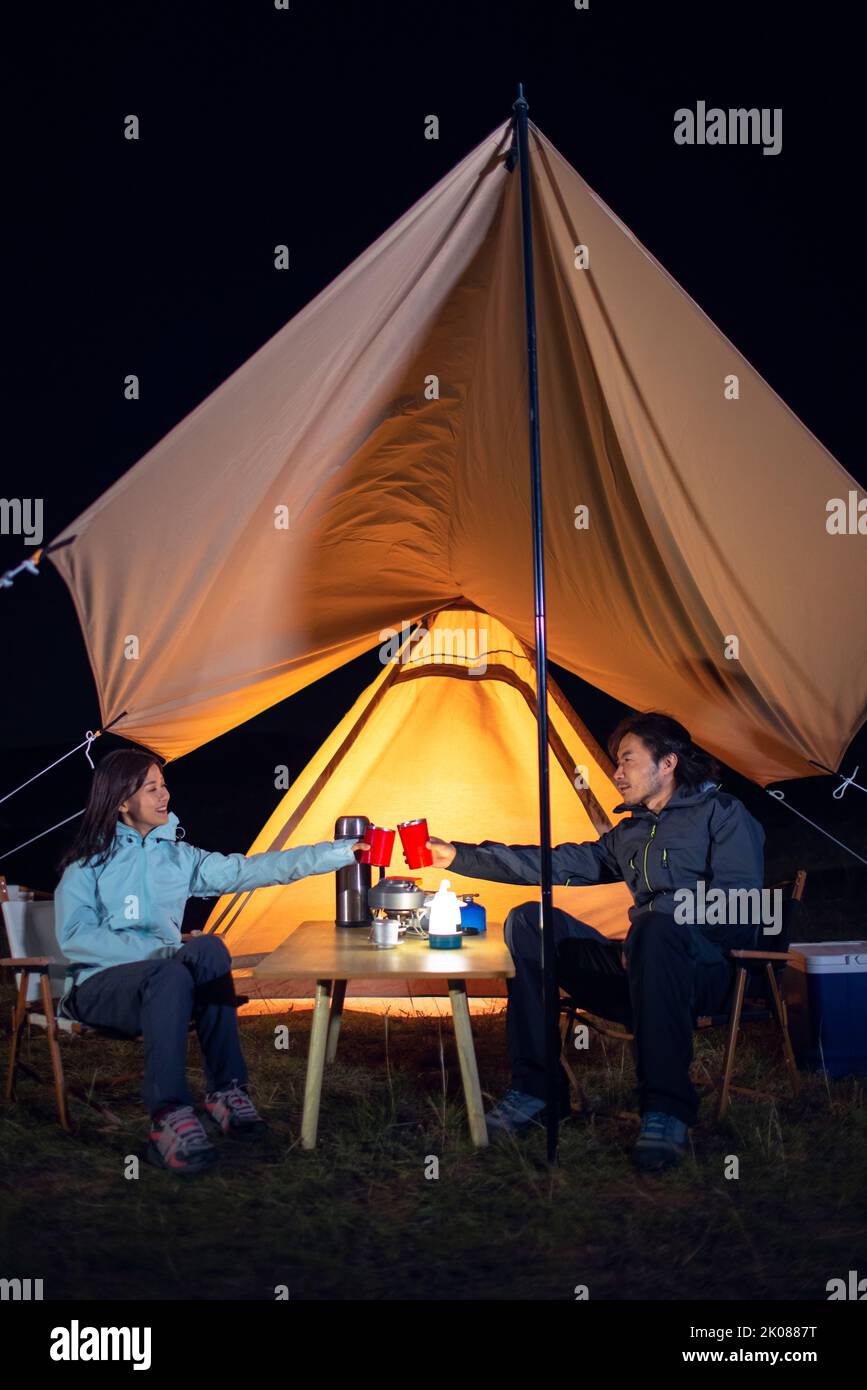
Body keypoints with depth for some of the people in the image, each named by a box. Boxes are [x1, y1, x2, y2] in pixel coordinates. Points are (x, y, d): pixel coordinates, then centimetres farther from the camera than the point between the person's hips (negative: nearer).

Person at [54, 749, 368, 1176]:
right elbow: (74, 938, -10)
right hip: (100, 984, -4)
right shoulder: (89, 862, 0)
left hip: (166, 979, 4)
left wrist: (342, 851, -2)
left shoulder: (177, 855, 13)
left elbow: (249, 869, 5)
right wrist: (165, 949, -18)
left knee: (209, 949, -29)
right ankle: (168, 1117, -41)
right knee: (173, 974, -36)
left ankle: (226, 1092, -27)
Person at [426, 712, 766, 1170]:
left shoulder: (721, 813, 4)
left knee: (655, 926, -40)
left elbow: (735, 901, -10)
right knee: (529, 921, -9)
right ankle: (535, 1089, -14)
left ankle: (666, 1110, -35)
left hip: (707, 968, -6)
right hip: (642, 974, 6)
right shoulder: (628, 834, 23)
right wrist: (460, 856, 11)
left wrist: (654, 927, -15)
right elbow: (556, 864, 17)